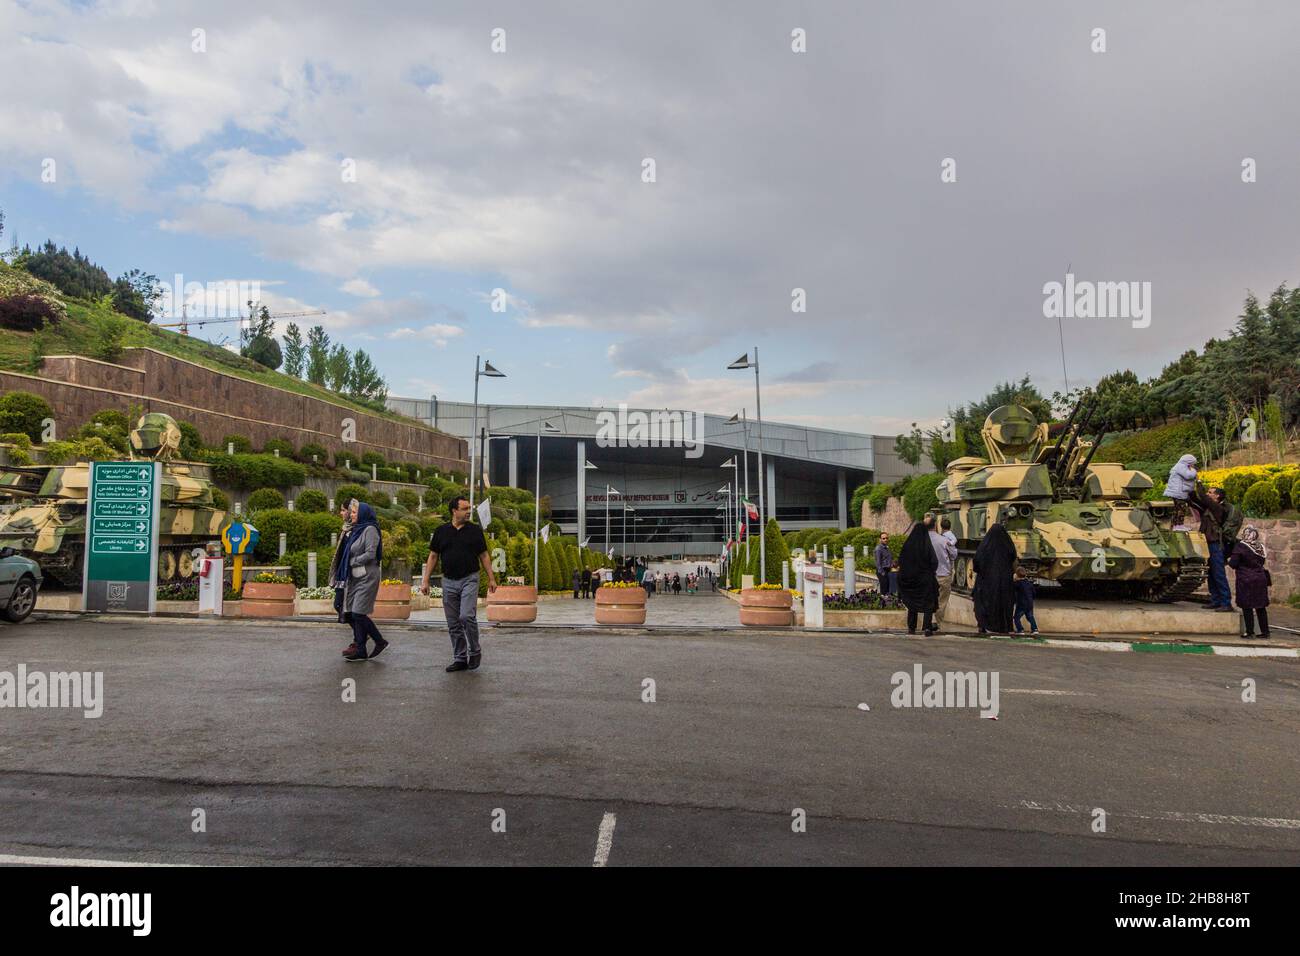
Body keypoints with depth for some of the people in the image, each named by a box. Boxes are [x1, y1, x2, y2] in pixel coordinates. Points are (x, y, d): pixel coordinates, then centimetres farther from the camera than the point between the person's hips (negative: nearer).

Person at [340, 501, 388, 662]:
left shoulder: (370, 529, -9)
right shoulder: (357, 530, 18)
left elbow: (370, 554, -17)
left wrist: (352, 562, -8)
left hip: (367, 576, -9)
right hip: (356, 576, 9)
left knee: (359, 613, -10)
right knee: (354, 613, 5)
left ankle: (380, 641, 4)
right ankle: (360, 650, 9)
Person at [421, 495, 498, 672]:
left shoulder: (475, 531, 2)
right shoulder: (441, 531, 5)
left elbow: (484, 556, 6)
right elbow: (433, 556, 8)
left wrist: (491, 578, 2)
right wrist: (425, 580, 3)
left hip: (469, 579, -2)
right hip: (449, 581, 3)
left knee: (467, 616, -16)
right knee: (453, 623, 6)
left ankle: (475, 652, 4)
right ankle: (460, 659, 16)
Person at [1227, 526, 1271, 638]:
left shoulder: (1241, 546, -13)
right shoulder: (1261, 547, 4)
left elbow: (1233, 564, -13)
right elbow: (1263, 562, 14)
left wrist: (1229, 560, 7)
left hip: (1246, 580, -5)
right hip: (1261, 579, 5)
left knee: (1247, 607, 2)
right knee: (1261, 607, 12)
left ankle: (1250, 632, 4)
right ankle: (1265, 632, 16)